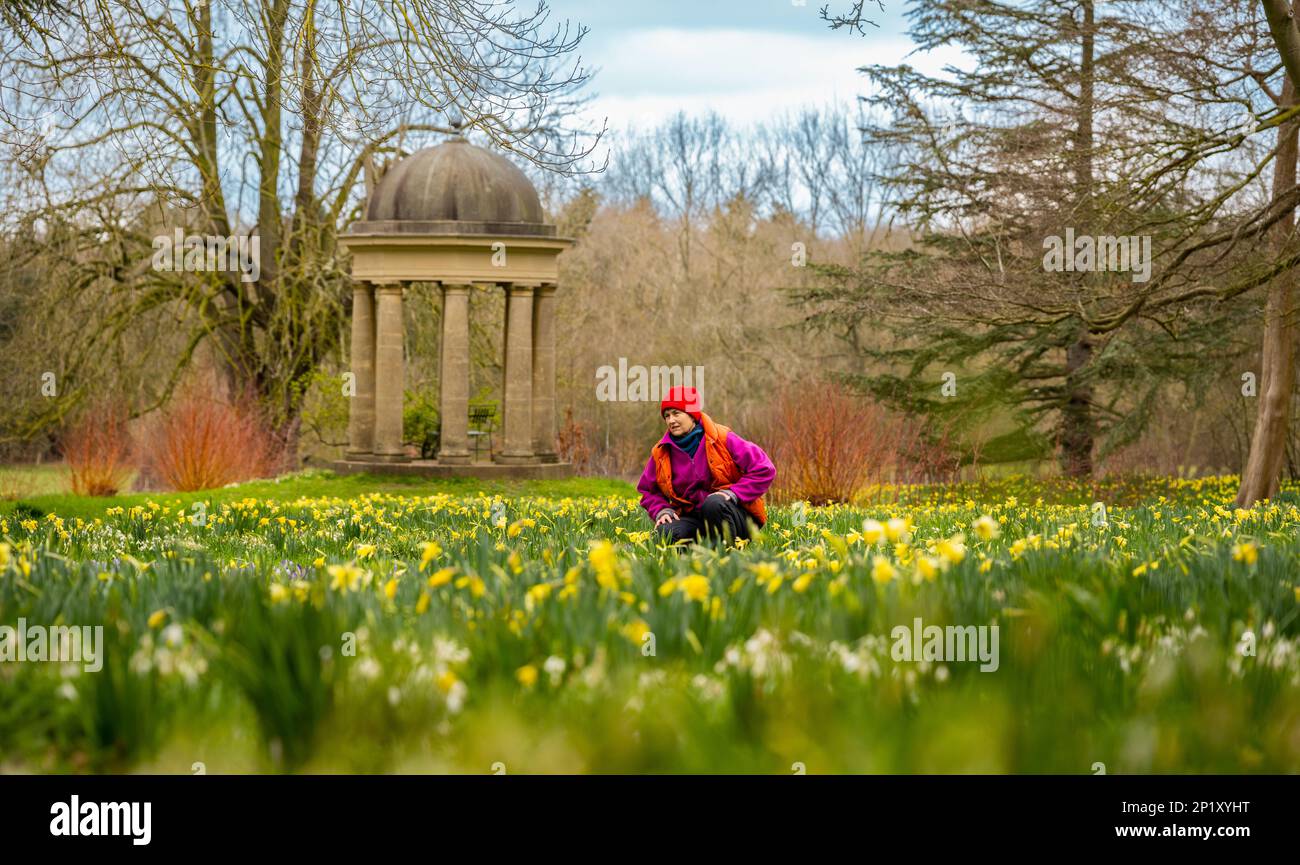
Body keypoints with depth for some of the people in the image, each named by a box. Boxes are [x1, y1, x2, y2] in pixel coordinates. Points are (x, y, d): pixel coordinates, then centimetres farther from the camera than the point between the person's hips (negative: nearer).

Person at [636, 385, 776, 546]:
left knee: (714, 503, -39)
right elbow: (648, 491, 20)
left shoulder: (722, 439, -7)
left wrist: (733, 493, -20)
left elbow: (764, 470, -10)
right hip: (694, 518, 3)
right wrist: (661, 510, -2)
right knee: (667, 533, -29)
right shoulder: (660, 453, 6)